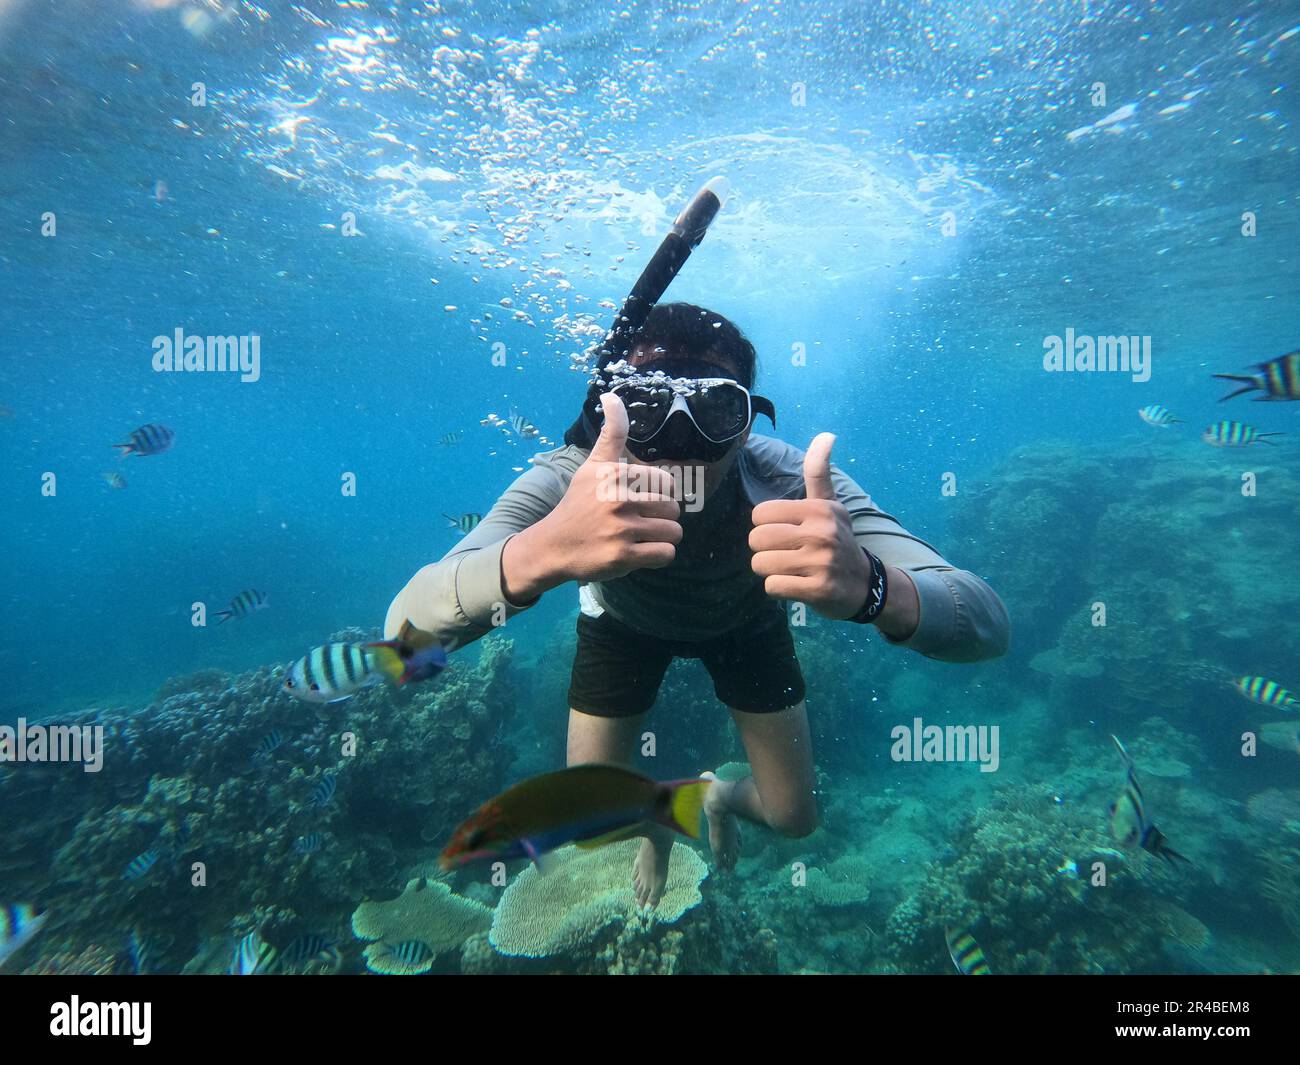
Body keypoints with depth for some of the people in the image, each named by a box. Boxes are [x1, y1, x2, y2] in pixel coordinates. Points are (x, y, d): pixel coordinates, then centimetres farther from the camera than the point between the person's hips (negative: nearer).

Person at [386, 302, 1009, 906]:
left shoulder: (791, 483, -38)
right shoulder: (565, 483, -38)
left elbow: (989, 626, -42)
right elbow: (405, 628, -50)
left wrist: (870, 587, -66)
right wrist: (542, 553, -71)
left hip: (746, 622, 1)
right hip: (624, 624, 0)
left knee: (793, 817, 5)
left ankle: (721, 796, 43)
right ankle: (657, 823, 42)